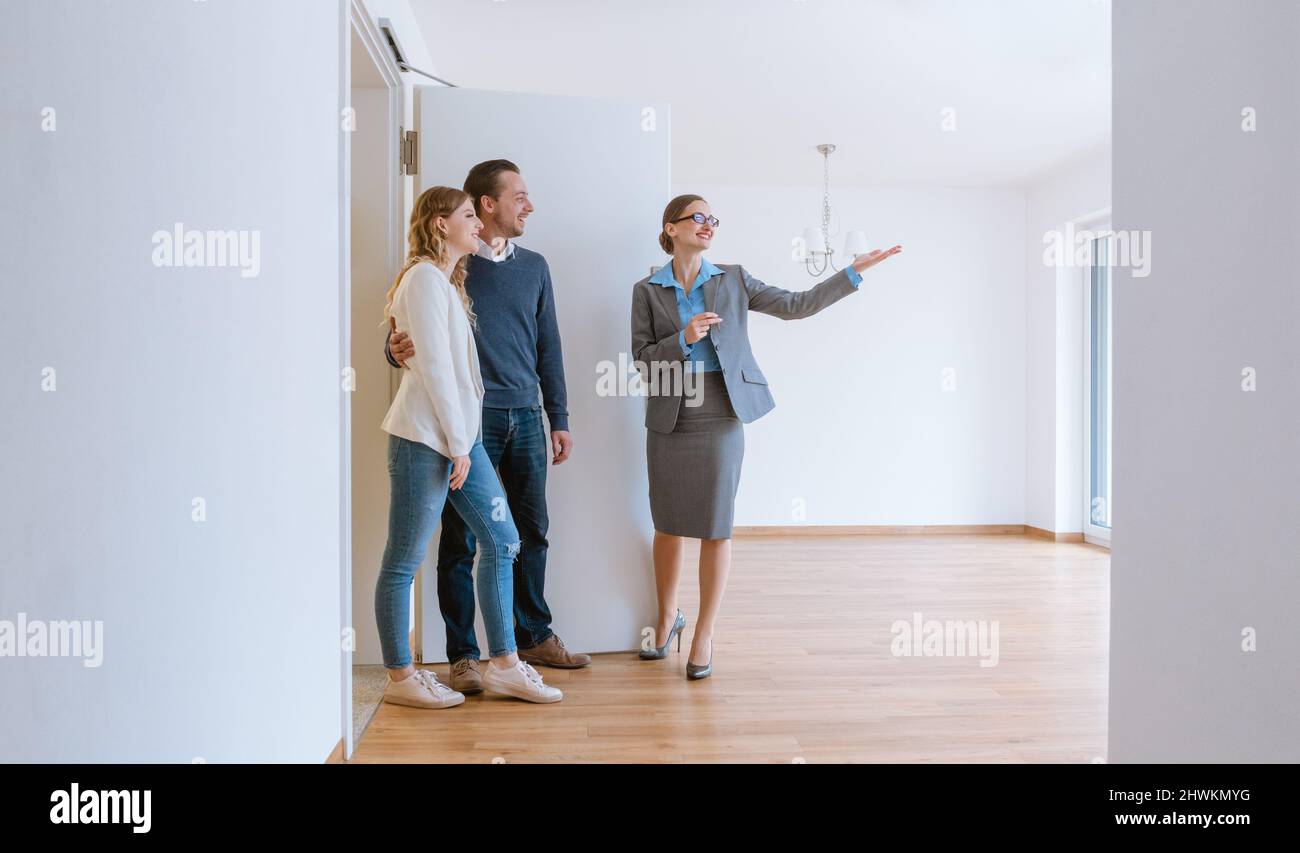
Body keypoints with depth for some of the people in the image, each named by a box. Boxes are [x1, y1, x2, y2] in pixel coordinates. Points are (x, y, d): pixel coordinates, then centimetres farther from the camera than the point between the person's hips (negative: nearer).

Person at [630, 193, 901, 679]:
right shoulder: (647, 290, 3)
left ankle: (704, 634, 15)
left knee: (716, 529, 1)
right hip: (669, 421, 0)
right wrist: (684, 339, -17)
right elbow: (642, 358, -1)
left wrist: (854, 272, 1)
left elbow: (796, 305, 4)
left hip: (721, 420, 0)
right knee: (668, 525, 11)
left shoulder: (732, 281, 6)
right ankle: (667, 616, 33)